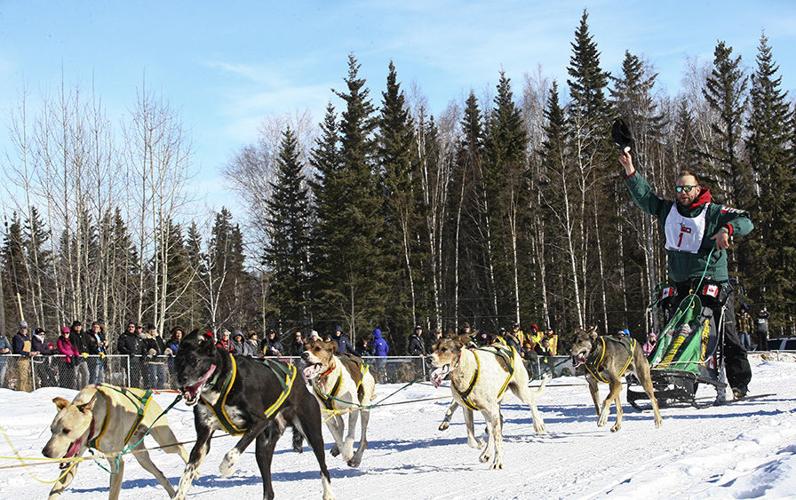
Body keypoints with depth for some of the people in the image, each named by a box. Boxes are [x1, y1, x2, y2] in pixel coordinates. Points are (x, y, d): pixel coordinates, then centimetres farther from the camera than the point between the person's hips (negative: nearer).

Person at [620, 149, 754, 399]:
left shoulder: (713, 212, -1)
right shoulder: (667, 210, 14)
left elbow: (746, 222, -8)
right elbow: (643, 196, 18)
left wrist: (726, 229, -27)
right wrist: (630, 170, 10)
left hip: (712, 283, -5)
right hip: (680, 285, 5)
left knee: (727, 335, -6)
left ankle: (739, 384, -3)